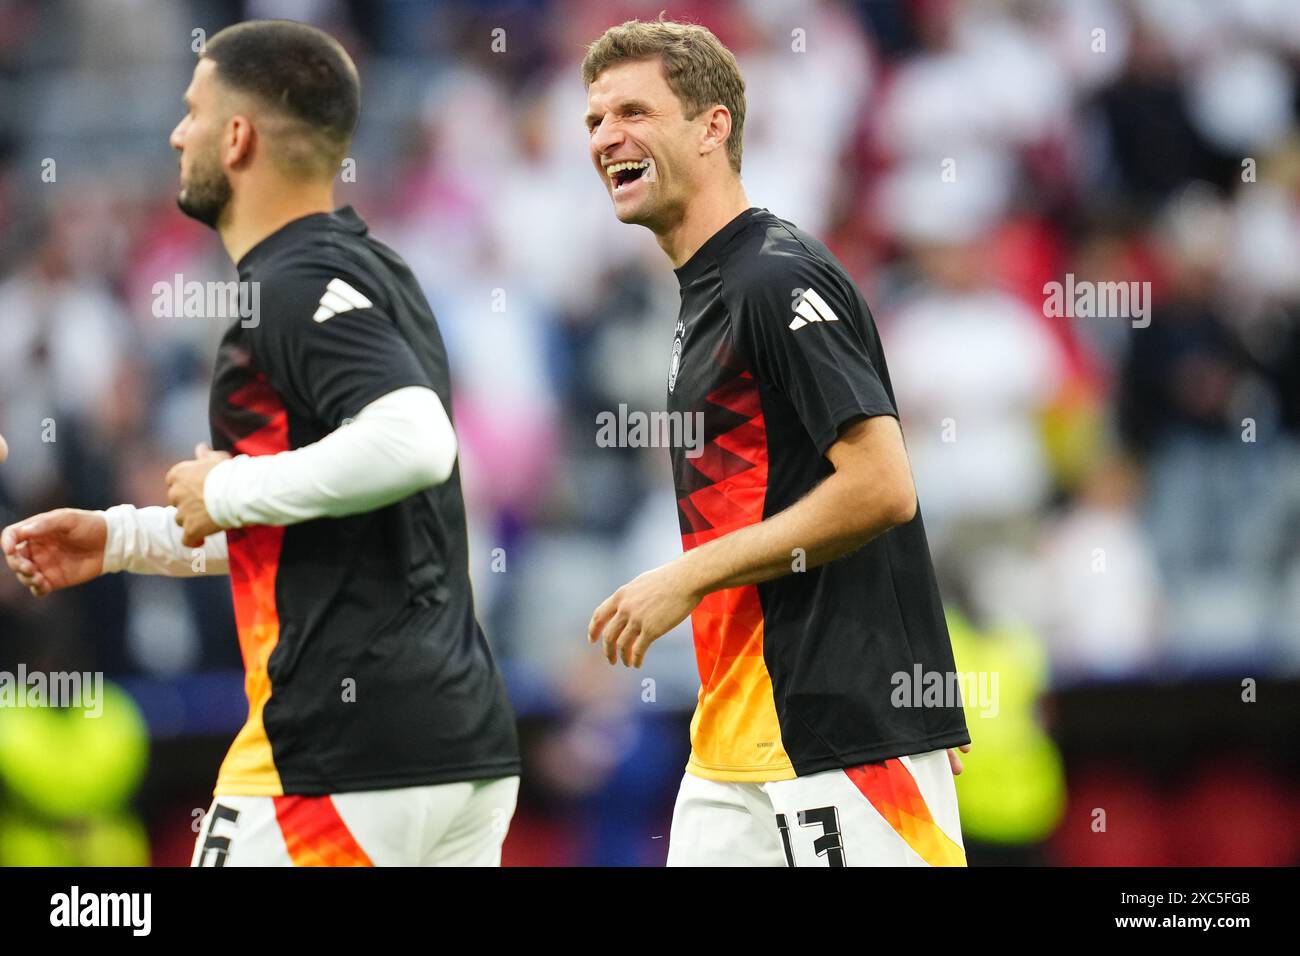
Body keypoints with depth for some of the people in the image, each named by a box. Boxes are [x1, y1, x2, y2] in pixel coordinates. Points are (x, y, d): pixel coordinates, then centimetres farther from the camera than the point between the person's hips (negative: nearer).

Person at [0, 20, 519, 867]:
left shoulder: (296, 287, -11)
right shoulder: (371, 272, 20)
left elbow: (412, 443, -30)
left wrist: (230, 490, -16)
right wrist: (121, 538, 26)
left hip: (346, 757, -9)